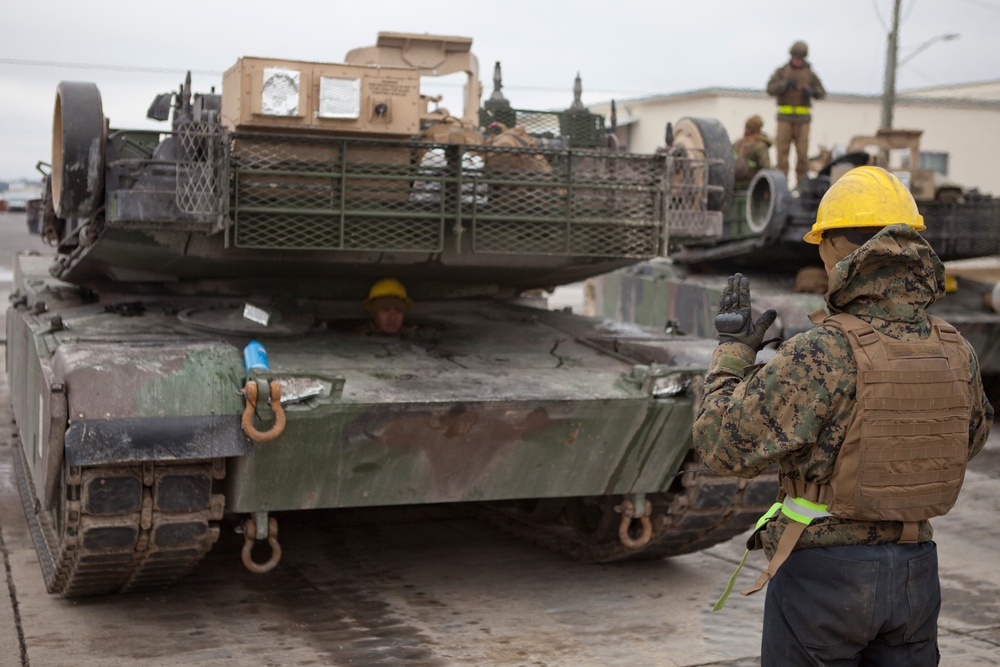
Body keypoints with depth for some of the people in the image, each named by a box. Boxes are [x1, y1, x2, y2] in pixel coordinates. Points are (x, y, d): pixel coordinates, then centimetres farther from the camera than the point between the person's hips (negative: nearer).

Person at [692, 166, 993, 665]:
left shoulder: (820, 355, -22)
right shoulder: (955, 352, -2)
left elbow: (723, 447, -18)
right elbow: (970, 438, 18)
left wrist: (732, 349, -5)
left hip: (823, 572, -5)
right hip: (915, 572, 6)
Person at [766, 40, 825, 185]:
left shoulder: (810, 74, 7)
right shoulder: (781, 71, 4)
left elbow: (821, 93, 2)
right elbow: (771, 89, -9)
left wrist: (812, 91, -21)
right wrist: (786, 83, -25)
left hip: (802, 118, 1)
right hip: (785, 116, -1)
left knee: (802, 150, -3)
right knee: (782, 149, -6)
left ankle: (801, 183, 4)